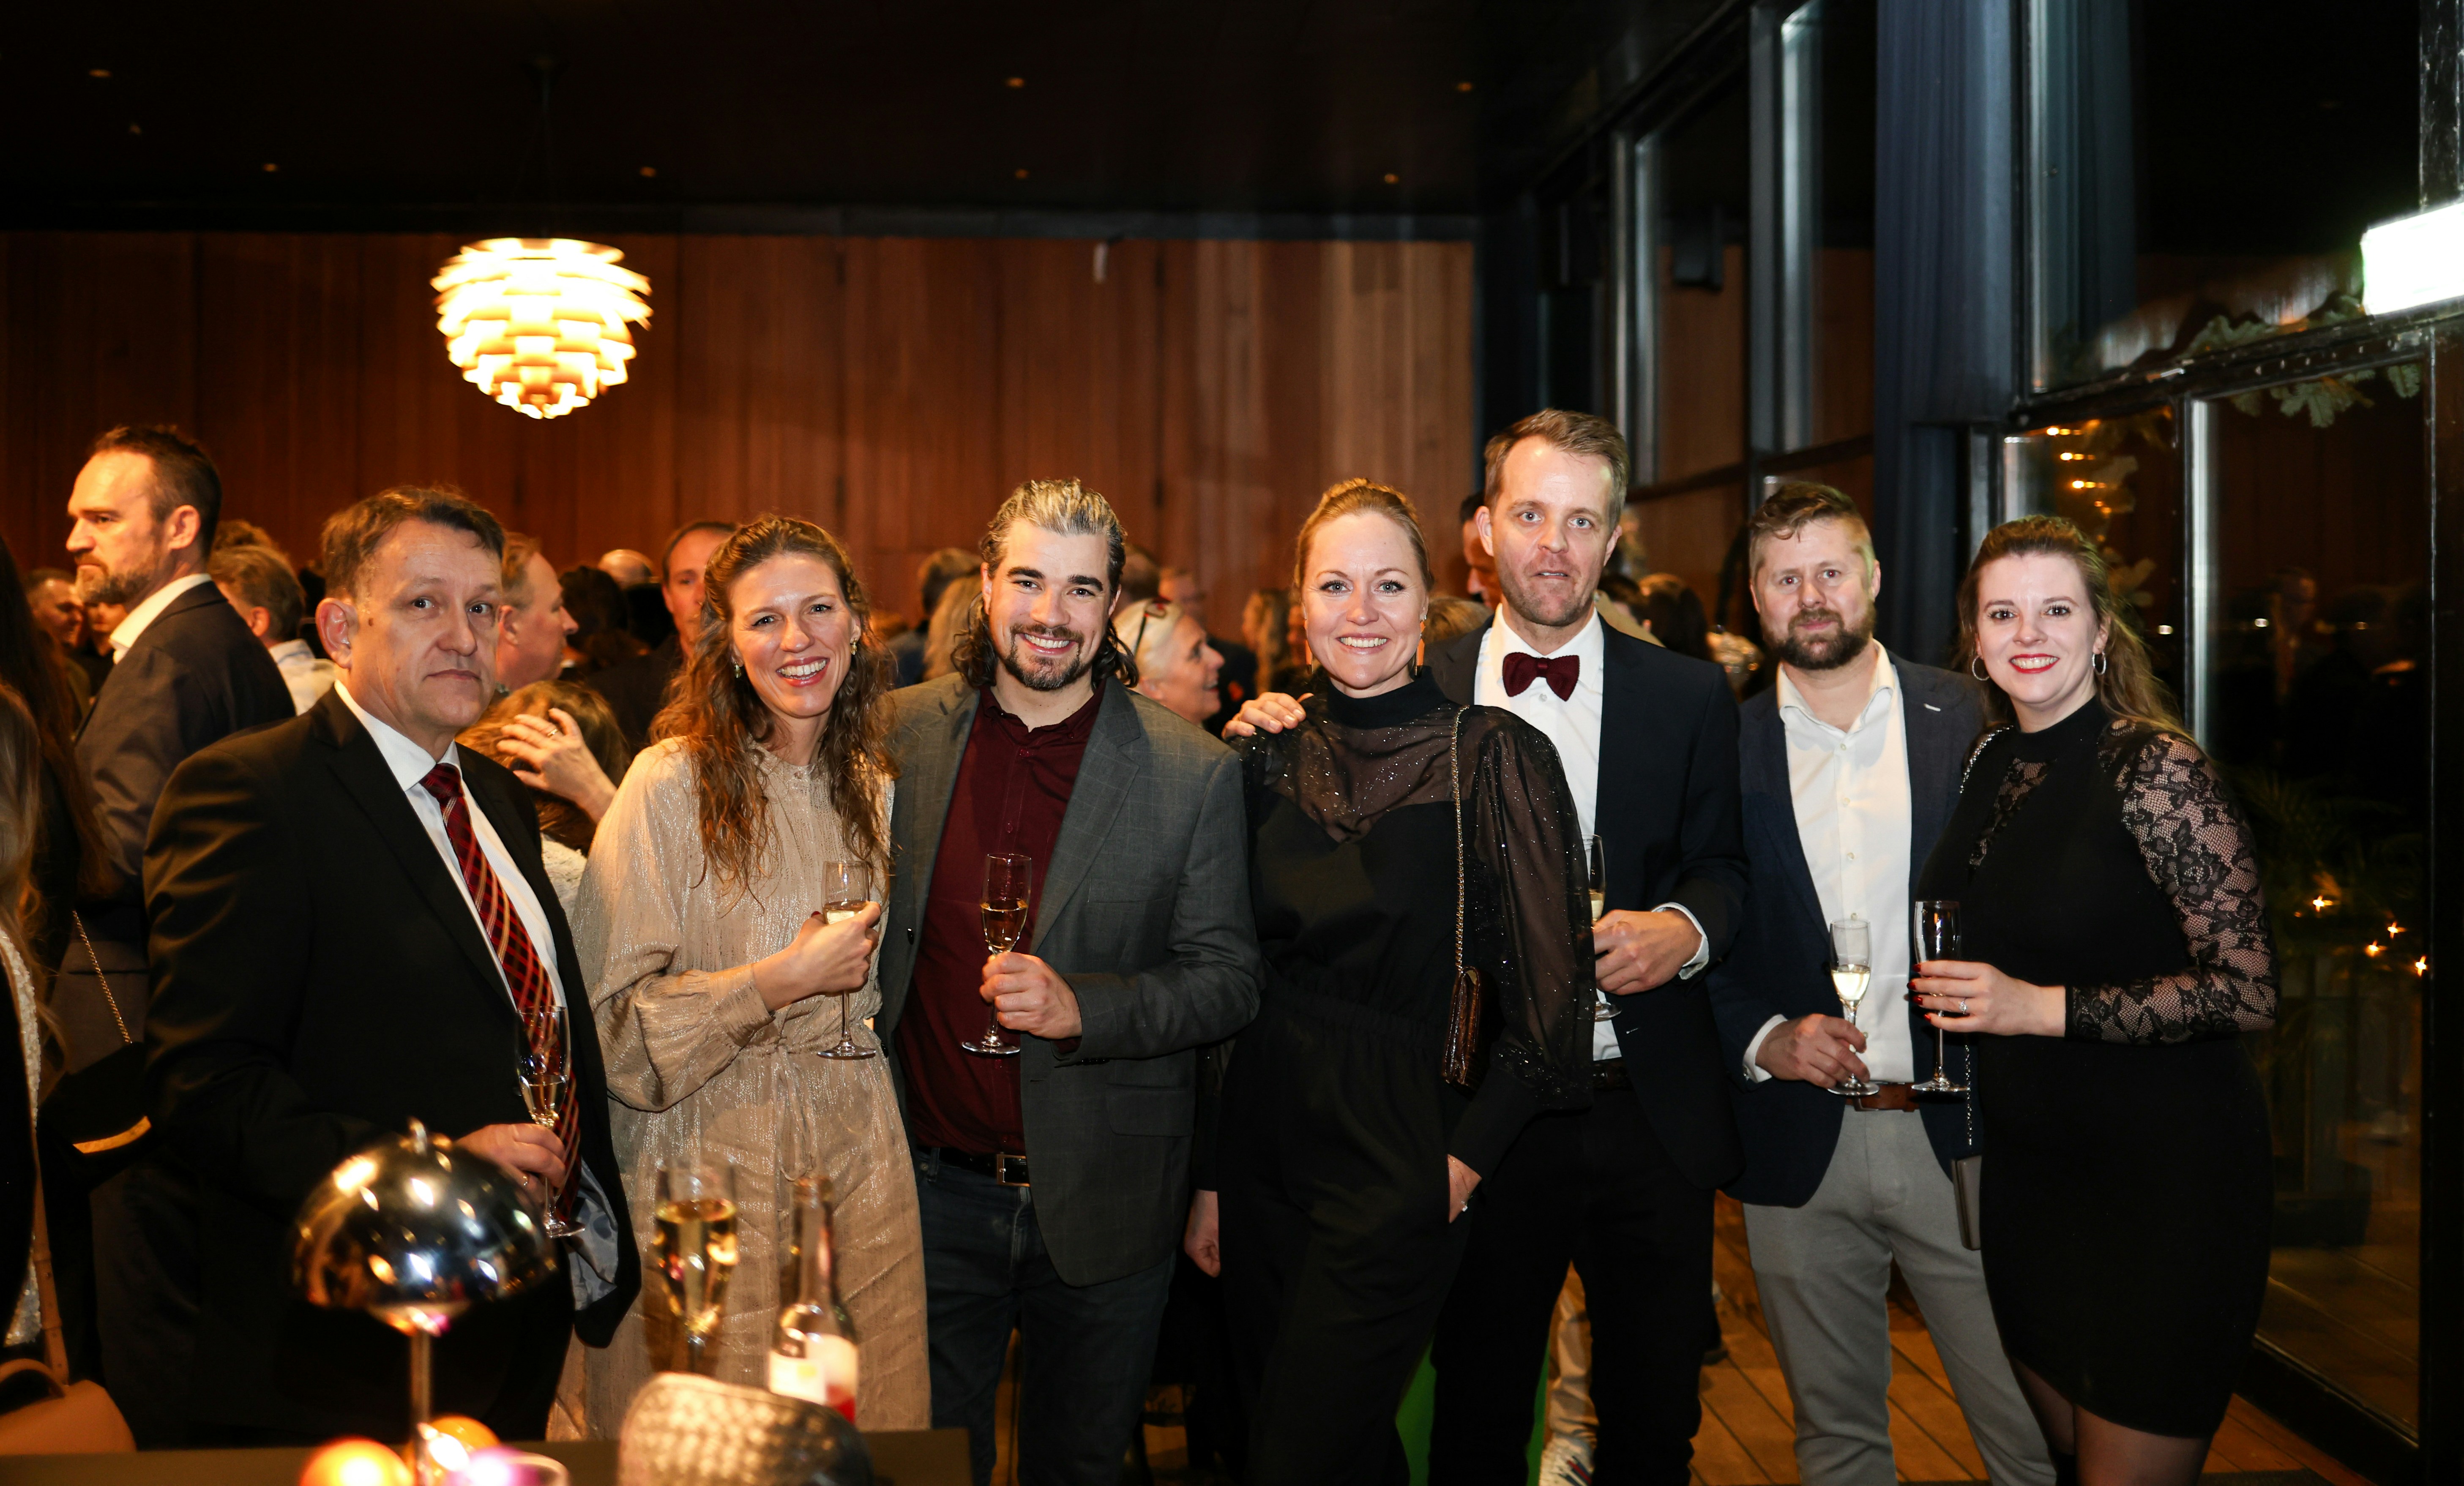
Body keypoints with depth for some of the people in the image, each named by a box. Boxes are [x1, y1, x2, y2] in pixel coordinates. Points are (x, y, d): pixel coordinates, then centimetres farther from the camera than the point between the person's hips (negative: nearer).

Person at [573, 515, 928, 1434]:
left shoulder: (873, 791, 8)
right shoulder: (675, 783, -11)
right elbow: (611, 1024, -14)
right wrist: (783, 980, -16)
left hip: (858, 1163, 5)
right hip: (713, 1170, -5)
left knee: (867, 1431, 12)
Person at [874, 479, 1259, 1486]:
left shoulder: (1194, 773, -8)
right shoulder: (900, 735, -2)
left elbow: (1228, 982, -7)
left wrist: (1080, 1008, -23)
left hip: (1101, 1210, -1)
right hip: (932, 1188, 1)